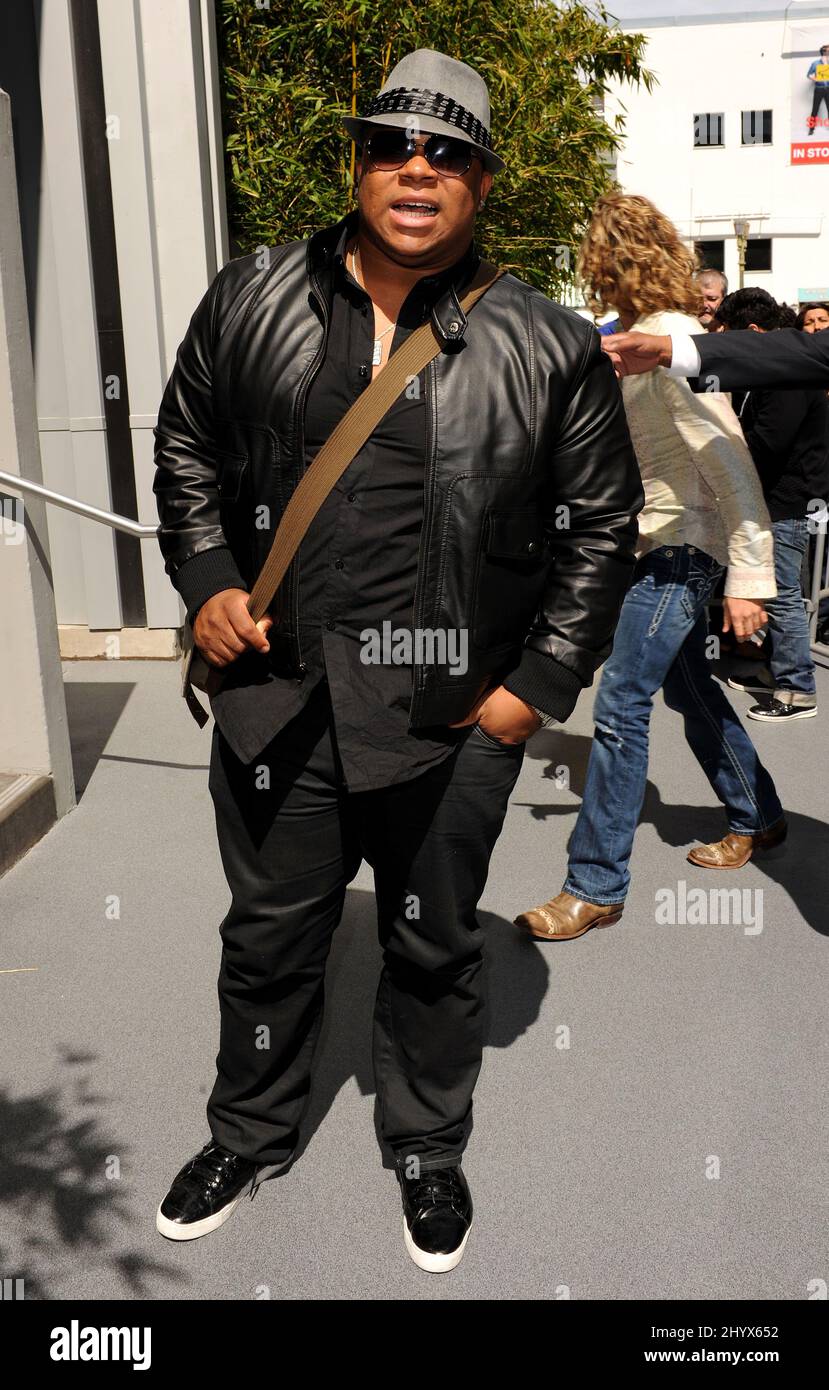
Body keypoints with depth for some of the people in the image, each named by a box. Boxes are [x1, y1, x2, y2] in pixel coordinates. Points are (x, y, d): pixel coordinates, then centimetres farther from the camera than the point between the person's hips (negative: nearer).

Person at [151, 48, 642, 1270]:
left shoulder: (546, 349, -3)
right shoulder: (251, 306, 3)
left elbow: (601, 523, 2)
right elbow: (185, 449, 15)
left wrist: (541, 684, -3)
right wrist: (206, 582, 1)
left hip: (454, 720, -1)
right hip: (276, 695, 2)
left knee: (435, 950, 16)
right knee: (269, 936, 18)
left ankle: (429, 1150, 42)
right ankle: (252, 1136, 44)